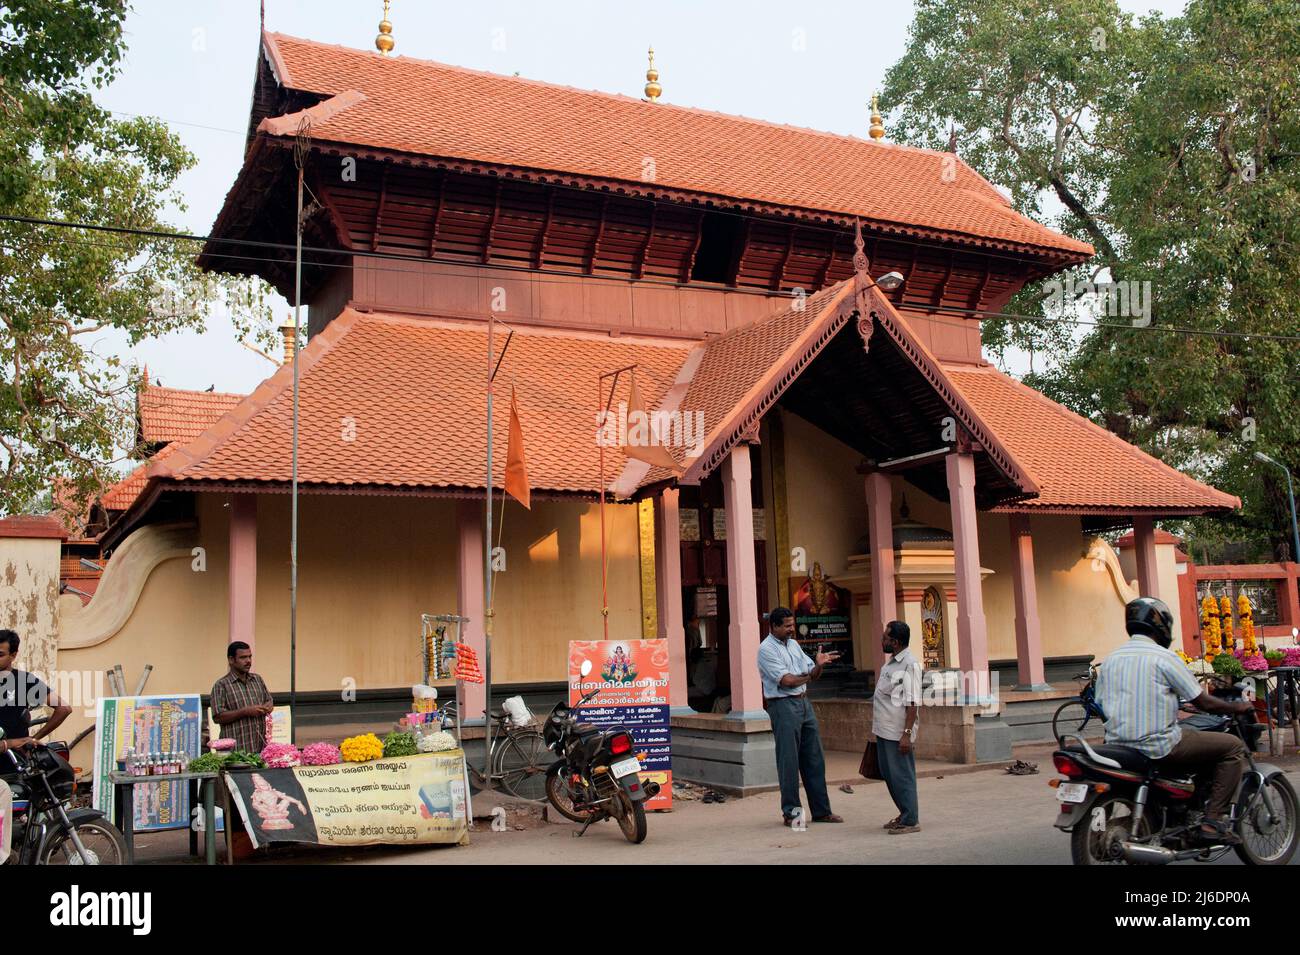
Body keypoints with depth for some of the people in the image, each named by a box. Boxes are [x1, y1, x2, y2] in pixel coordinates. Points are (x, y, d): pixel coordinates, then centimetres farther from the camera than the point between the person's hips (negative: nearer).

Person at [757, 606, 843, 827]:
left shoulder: (794, 644, 14)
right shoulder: (766, 649, -10)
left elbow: (812, 674, 13)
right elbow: (786, 680, -17)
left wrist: (819, 665, -9)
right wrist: (807, 676, 0)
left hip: (804, 703, 8)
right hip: (783, 706, -8)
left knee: (814, 759, 10)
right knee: (788, 761, -3)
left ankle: (821, 810, 18)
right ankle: (790, 812, 7)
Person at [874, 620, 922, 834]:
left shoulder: (910, 665, -15)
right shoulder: (891, 663, 13)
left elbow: (912, 703, -18)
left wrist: (907, 733, -22)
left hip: (898, 733, -9)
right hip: (884, 730, 9)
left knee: (902, 776, -1)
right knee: (889, 774, 16)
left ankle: (910, 821, 9)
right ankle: (905, 814, 28)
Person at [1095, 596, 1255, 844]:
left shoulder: (1109, 660, 10)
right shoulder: (1164, 658, -8)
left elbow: (1100, 706, 14)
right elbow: (1204, 703, -4)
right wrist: (1237, 708, 13)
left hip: (1117, 745, 7)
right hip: (1159, 746, -7)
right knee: (1234, 746, 4)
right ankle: (1213, 821, -1)